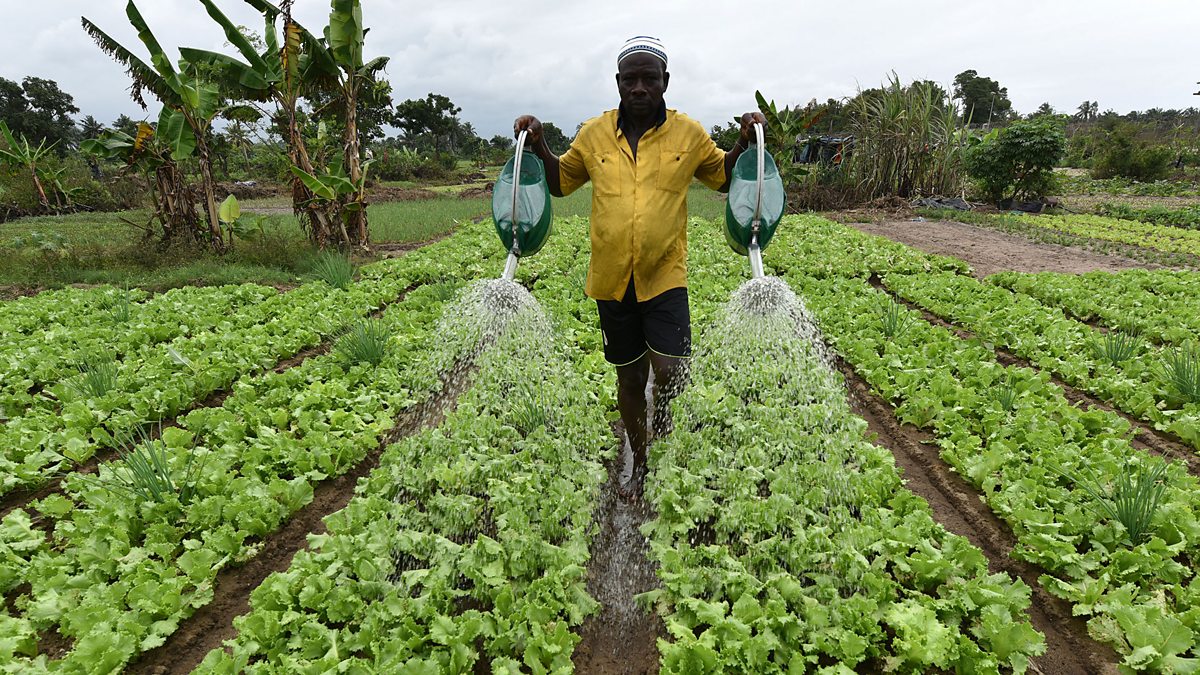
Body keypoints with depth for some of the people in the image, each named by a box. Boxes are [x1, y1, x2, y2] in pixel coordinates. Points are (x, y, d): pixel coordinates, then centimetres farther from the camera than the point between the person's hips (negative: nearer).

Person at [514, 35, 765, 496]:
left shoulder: (688, 134, 1)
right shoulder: (594, 134, 3)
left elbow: (725, 178, 16)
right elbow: (559, 182, 17)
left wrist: (746, 142, -1)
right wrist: (538, 146, 1)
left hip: (665, 277, -1)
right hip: (611, 280, 2)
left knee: (671, 374, -13)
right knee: (629, 377, 13)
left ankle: (660, 410, 27)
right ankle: (640, 463, 35)